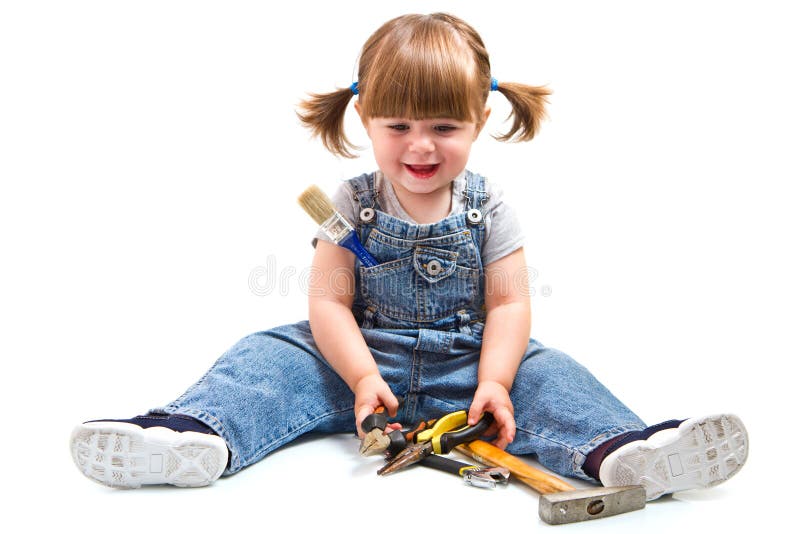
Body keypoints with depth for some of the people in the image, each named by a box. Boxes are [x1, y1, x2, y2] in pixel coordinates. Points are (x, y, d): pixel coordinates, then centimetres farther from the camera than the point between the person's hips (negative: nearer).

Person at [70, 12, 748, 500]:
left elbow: (508, 305, -5)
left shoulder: (489, 209, -3)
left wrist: (493, 381, -21)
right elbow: (329, 303, -7)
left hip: (463, 366, 0)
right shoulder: (352, 205, -4)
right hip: (366, 361, 1)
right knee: (271, 356, -19)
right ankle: (193, 435, -38)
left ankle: (622, 449, -44)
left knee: (547, 373, -24)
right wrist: (362, 377, -22)